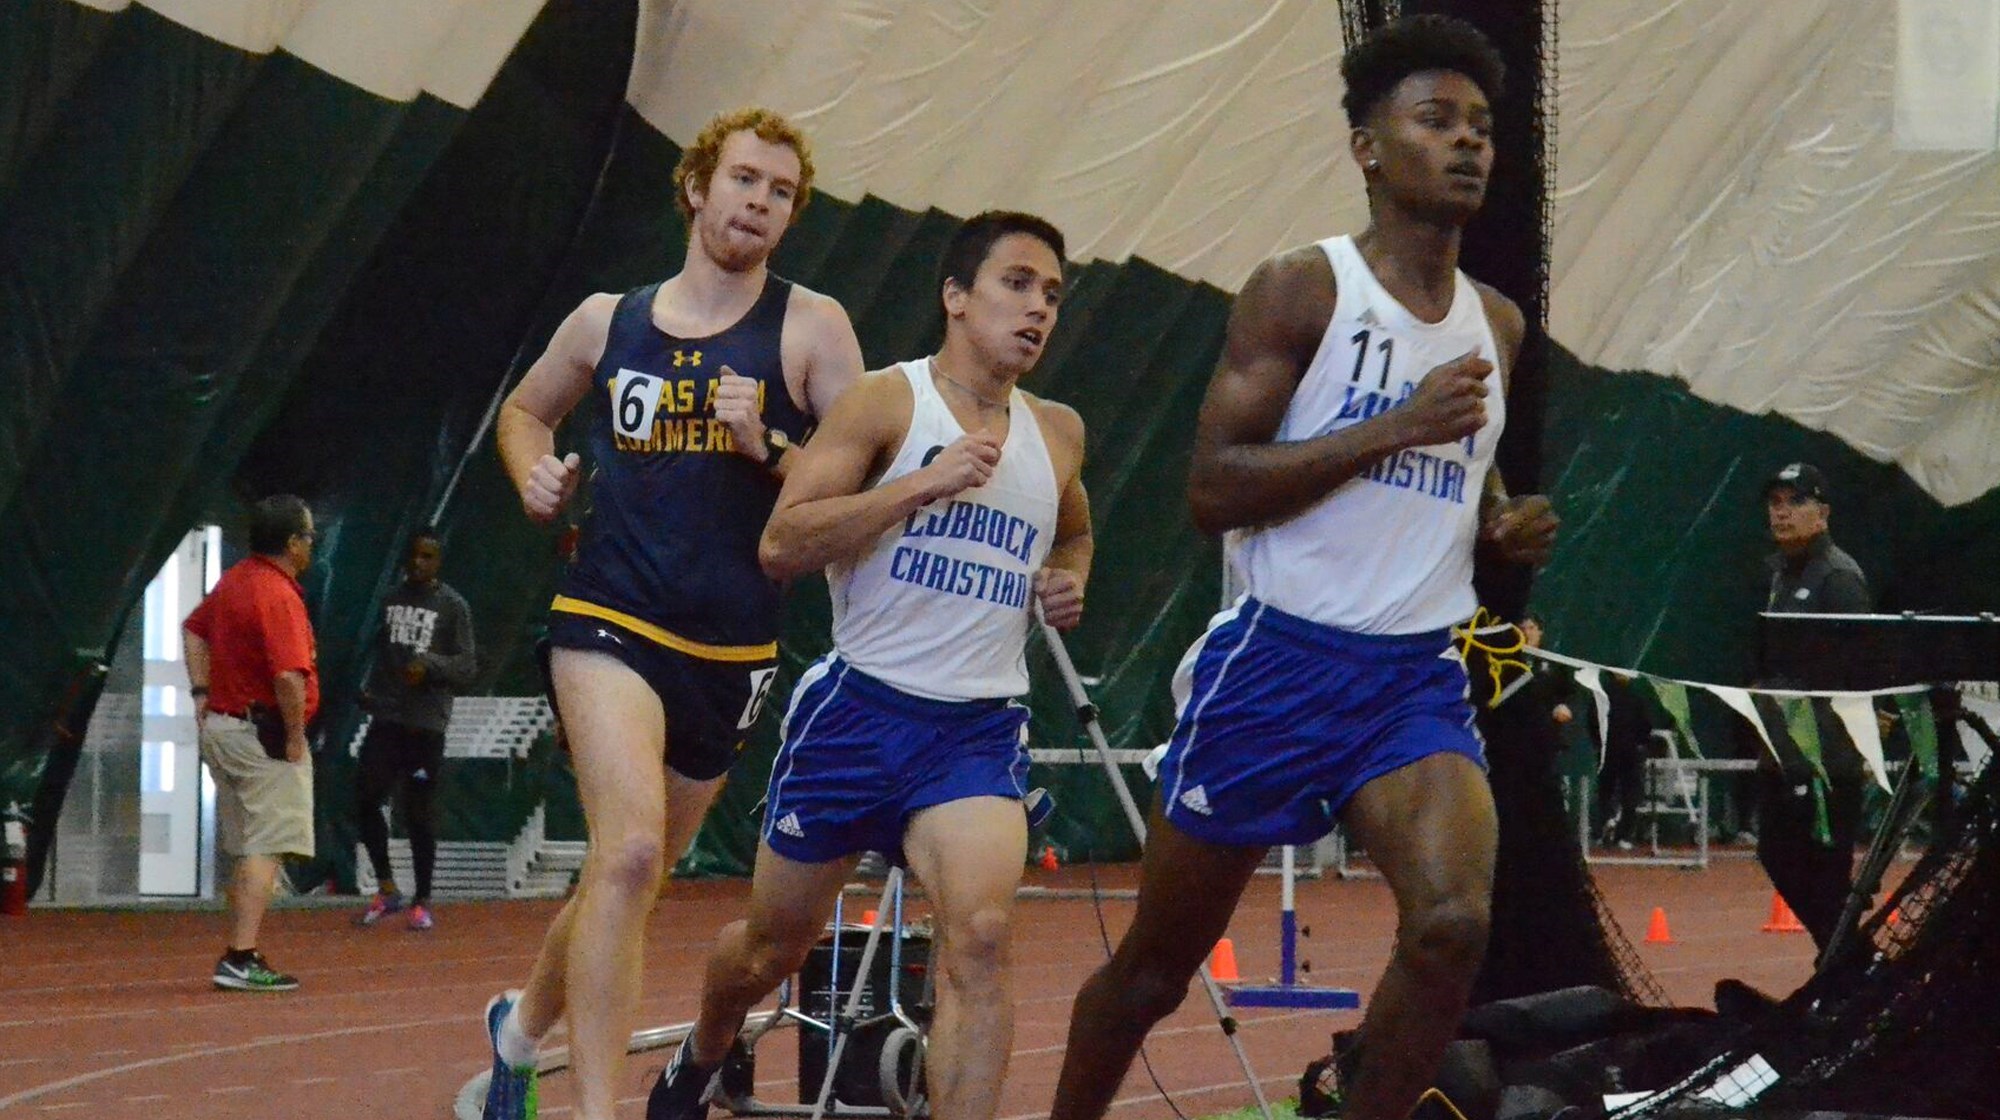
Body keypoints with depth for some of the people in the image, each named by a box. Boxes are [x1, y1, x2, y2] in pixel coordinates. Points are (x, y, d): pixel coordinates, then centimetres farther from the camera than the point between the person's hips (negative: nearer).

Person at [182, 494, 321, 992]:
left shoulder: (235, 580, 9)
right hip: (263, 735, -9)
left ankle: (239, 956, 21)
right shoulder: (279, 596, -19)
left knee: (245, 849, 16)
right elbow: (289, 676, -28)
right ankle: (241, 959, -13)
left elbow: (194, 629, 25)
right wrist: (296, 739, -17)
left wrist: (202, 693, 20)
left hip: (221, 726, 9)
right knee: (266, 849, -8)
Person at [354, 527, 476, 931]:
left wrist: (429, 665, -21)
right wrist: (372, 693, 13)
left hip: (426, 724, -4)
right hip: (386, 719, 4)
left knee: (420, 815, -2)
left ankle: (422, 902, 9)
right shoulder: (392, 600, 14)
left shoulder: (453, 606, 0)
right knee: (365, 799, -6)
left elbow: (466, 667, -5)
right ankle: (387, 890, 8)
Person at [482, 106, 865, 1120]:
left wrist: (768, 449, -18)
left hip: (733, 647, 2)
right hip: (609, 619, -2)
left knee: (633, 871, 16)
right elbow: (525, 410, 26)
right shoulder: (610, 320, 7)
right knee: (630, 851, -24)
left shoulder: (811, 329, 1)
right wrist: (535, 471, 5)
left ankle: (525, 1022, 44)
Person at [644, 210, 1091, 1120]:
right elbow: (782, 545, -16)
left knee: (978, 937, -23)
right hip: (860, 708, -2)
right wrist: (926, 482, -22)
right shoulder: (888, 402, -6)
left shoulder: (1057, 435, 10)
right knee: (773, 948, 15)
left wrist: (1069, 582, 10)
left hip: (979, 731, 3)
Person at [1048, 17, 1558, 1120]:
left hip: (1418, 676, 4)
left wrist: (1504, 523, 6)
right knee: (1155, 965, 8)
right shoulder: (1301, 288, -7)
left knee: (1454, 923, -23)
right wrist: (1397, 428, -20)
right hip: (1278, 660, -4)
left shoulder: (1496, 324, 11)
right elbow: (1212, 488, -15)